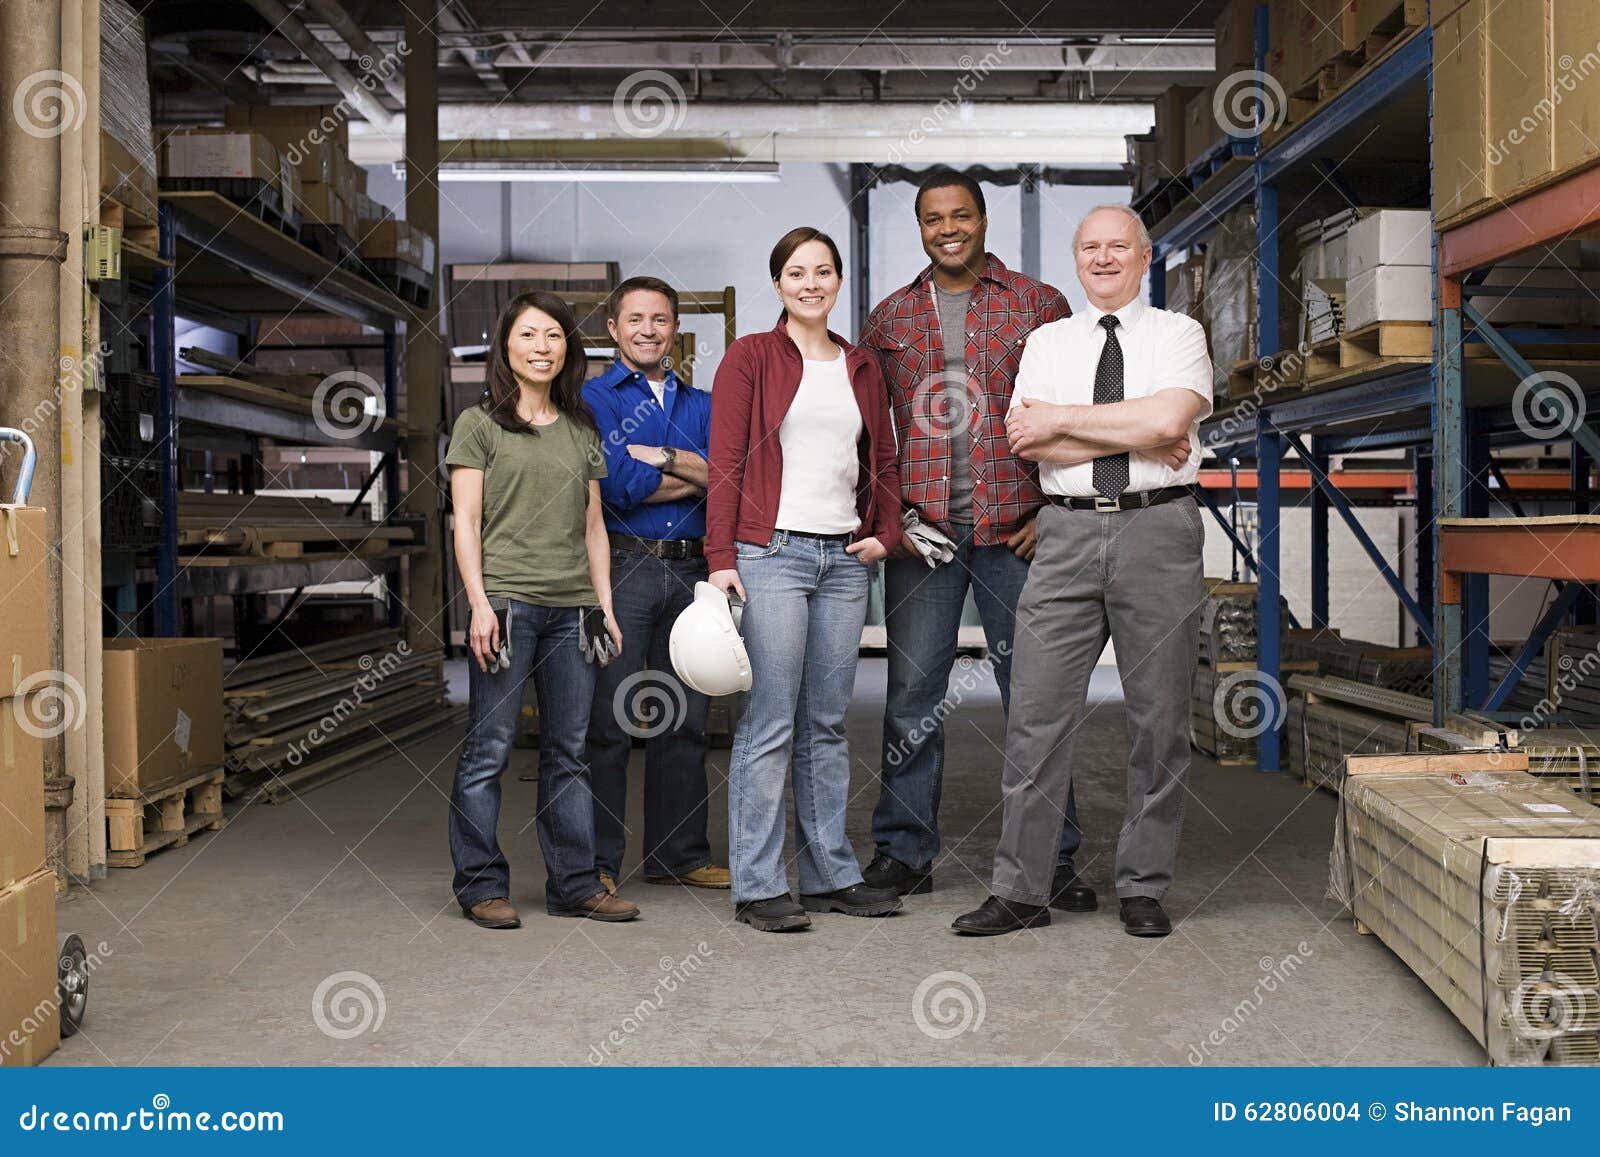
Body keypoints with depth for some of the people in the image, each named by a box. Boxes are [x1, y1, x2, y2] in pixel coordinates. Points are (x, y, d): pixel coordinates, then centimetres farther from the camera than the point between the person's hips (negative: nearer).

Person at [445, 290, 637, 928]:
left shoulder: (582, 430, 17)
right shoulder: (479, 424, 4)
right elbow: (466, 521, -2)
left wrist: (605, 606, 10)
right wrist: (479, 604, -11)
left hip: (572, 607, 4)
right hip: (506, 601, -4)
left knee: (569, 750, 7)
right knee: (489, 748, -2)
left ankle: (574, 882, 14)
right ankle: (481, 884, 8)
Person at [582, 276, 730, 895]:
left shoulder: (701, 404, 17)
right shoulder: (594, 397, 3)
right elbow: (623, 486, -12)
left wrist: (663, 458, -10)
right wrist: (698, 476, -1)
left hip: (692, 571, 5)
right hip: (623, 568, -5)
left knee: (686, 721, 10)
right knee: (609, 722, -4)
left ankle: (681, 854, 20)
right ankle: (598, 862, 5)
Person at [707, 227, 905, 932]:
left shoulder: (861, 367, 17)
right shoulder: (751, 357, 2)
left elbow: (884, 462, 22)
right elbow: (725, 462, -4)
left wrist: (884, 533, 6)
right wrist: (721, 559, -12)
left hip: (845, 558, 5)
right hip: (771, 553, -5)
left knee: (828, 724, 10)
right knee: (769, 725, -5)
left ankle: (830, 875, 18)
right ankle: (758, 886, 2)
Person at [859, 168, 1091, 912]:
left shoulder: (1040, 305, 6)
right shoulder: (890, 317, 12)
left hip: (1015, 533, -1)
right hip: (920, 534, 2)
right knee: (912, 696, 5)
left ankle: (1053, 858, 13)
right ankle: (903, 852, 16)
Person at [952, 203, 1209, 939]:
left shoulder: (1178, 334, 7)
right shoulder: (1046, 342, 13)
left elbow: (1169, 419, -13)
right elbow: (1027, 440, -2)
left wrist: (1062, 418, -7)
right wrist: (1137, 438, -8)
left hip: (1157, 531, -1)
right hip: (1068, 533, 2)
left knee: (1159, 716, 4)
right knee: (1037, 714, -1)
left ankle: (1144, 890, 17)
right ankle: (1019, 891, 7)